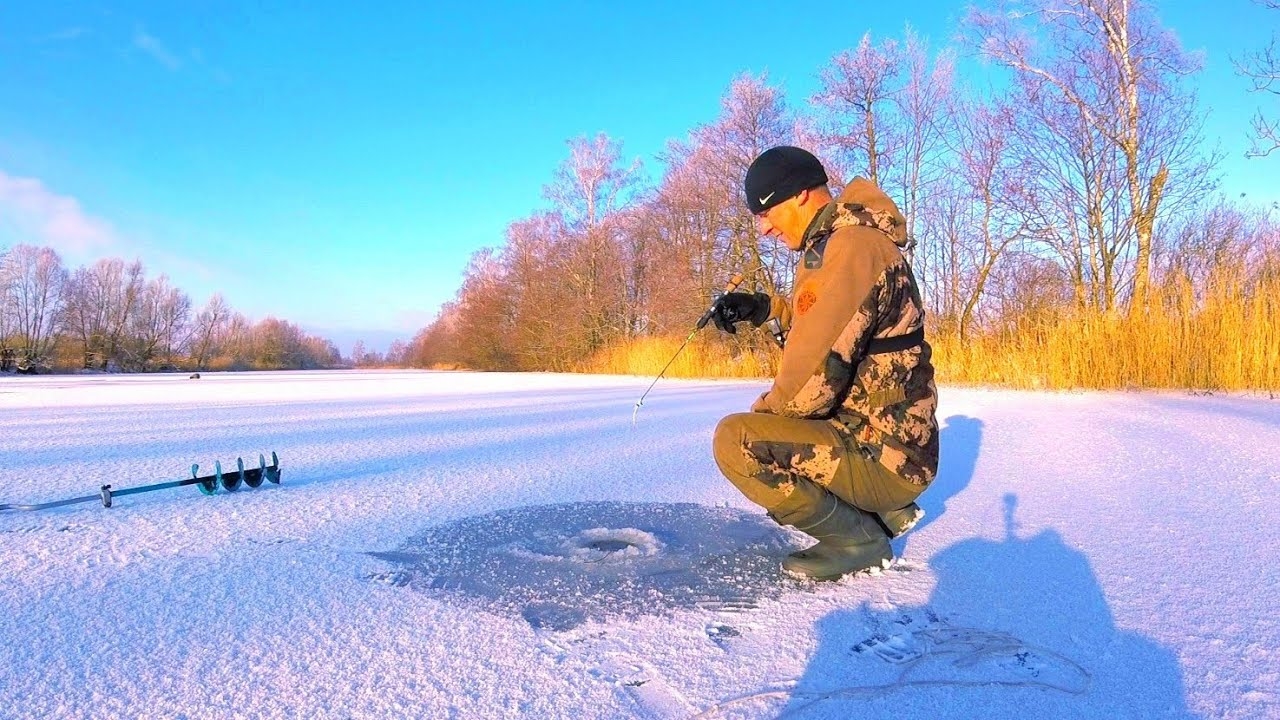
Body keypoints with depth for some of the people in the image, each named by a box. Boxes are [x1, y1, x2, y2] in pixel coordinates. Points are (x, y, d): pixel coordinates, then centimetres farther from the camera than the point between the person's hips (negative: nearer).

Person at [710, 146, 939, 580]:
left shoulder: (852, 245, -19)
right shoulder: (830, 245, 14)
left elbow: (818, 371, -24)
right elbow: (821, 329, 26)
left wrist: (762, 411, -6)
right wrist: (766, 310, 10)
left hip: (884, 456, -11)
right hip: (881, 435, 11)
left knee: (737, 440, -25)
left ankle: (858, 538, -7)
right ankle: (885, 512, 16)